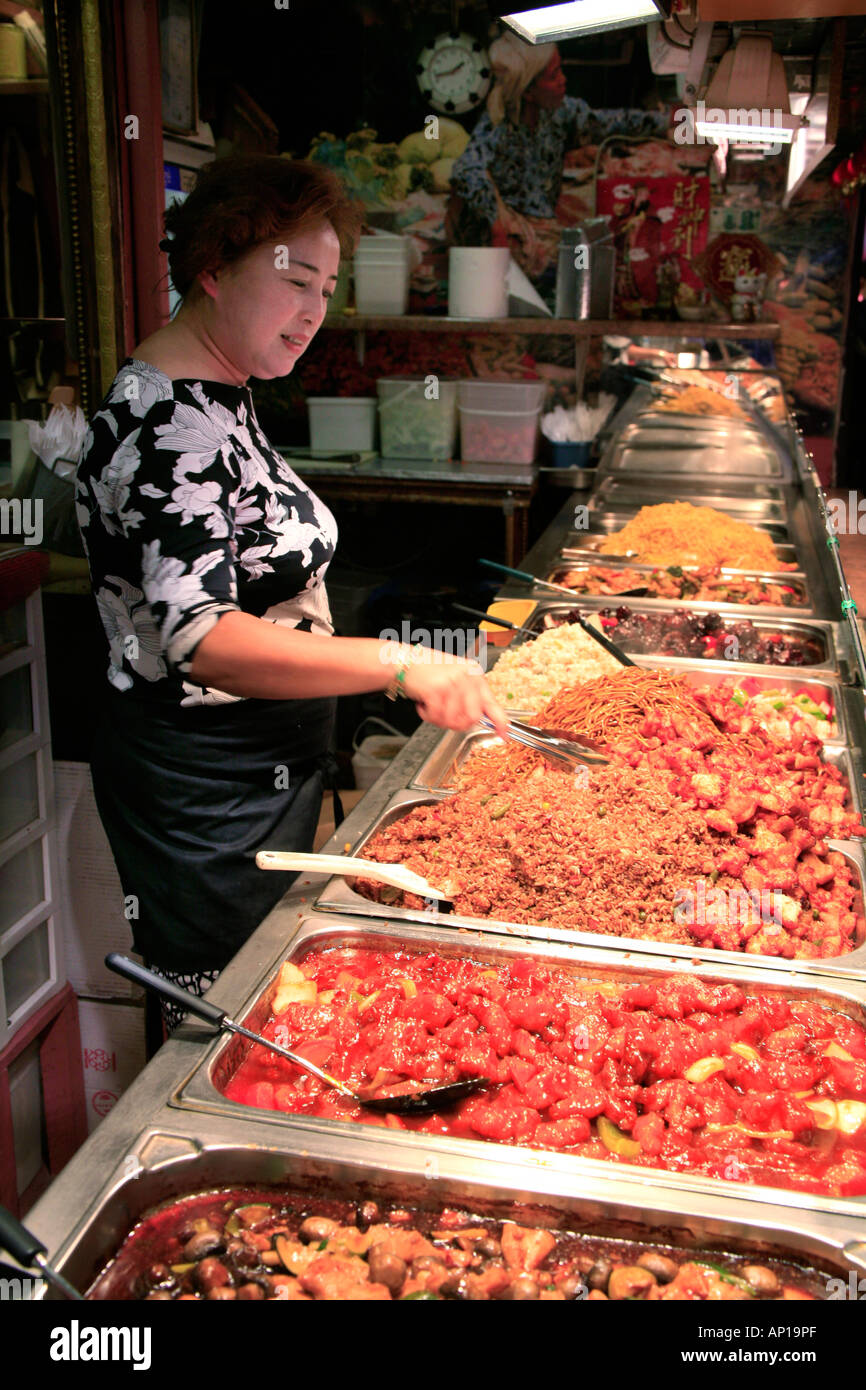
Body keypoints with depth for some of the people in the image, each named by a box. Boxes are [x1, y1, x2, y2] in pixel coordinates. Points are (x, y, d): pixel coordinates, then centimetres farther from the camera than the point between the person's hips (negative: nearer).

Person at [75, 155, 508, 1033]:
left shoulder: (217, 398, 8)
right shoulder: (164, 428, -24)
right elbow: (199, 639, -35)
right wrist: (396, 664, -42)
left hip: (267, 762, 10)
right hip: (203, 785, -10)